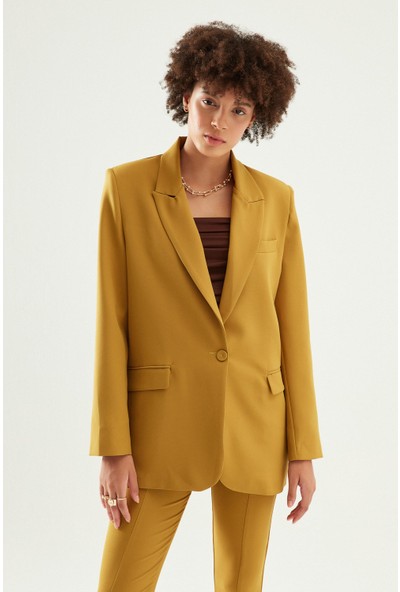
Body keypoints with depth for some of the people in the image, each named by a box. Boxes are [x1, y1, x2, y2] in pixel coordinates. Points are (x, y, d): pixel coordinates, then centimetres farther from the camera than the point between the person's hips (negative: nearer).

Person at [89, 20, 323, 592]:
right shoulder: (127, 187, -3)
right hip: (161, 427, -2)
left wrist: (303, 448, 3)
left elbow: (293, 324, 5)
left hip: (253, 431, 2)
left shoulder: (275, 199, 4)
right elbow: (111, 322, -4)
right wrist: (113, 446, -8)